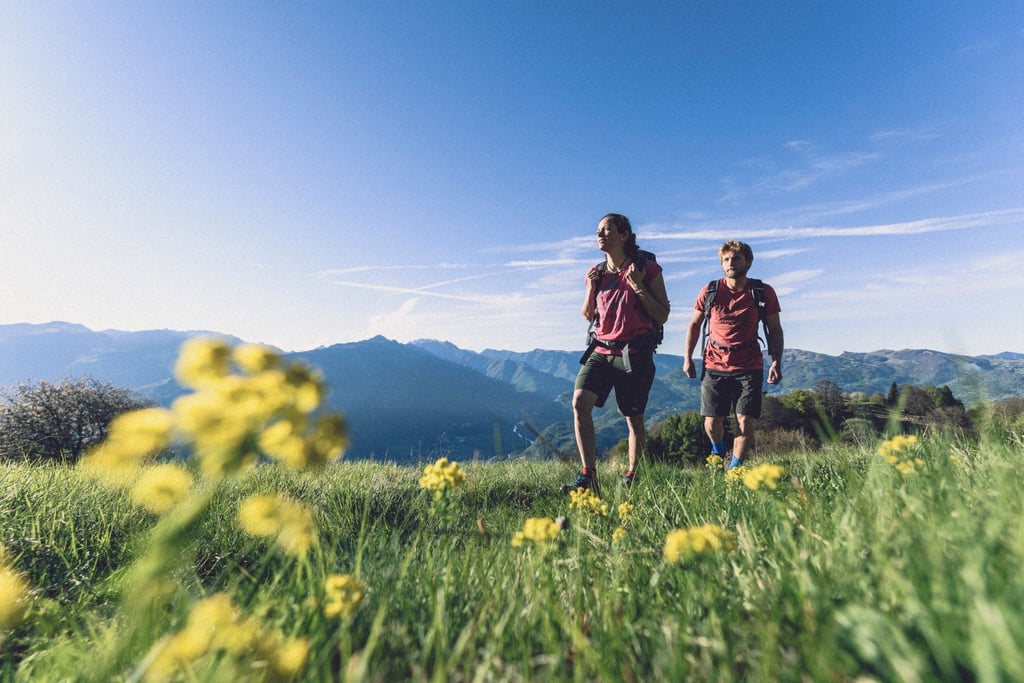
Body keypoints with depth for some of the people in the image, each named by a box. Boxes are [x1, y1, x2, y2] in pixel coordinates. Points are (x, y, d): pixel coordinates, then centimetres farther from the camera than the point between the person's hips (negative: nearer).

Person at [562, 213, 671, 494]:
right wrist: (591, 289, 0)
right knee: (580, 402, -17)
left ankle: (632, 475, 26)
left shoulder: (647, 268, -2)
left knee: (634, 419, 5)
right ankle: (588, 476, -14)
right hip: (601, 351, 4)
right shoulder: (598, 272, 11)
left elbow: (663, 316, -4)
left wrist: (638, 286, -15)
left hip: (635, 353, -3)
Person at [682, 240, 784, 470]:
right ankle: (718, 451, 36)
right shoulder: (709, 291, 1)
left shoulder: (764, 292, 0)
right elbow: (694, 324, 10)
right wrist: (687, 358, 6)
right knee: (712, 423, 2)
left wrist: (776, 362, -5)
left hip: (749, 367, 0)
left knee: (746, 423, -6)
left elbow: (775, 330, 6)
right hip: (714, 366, 1)